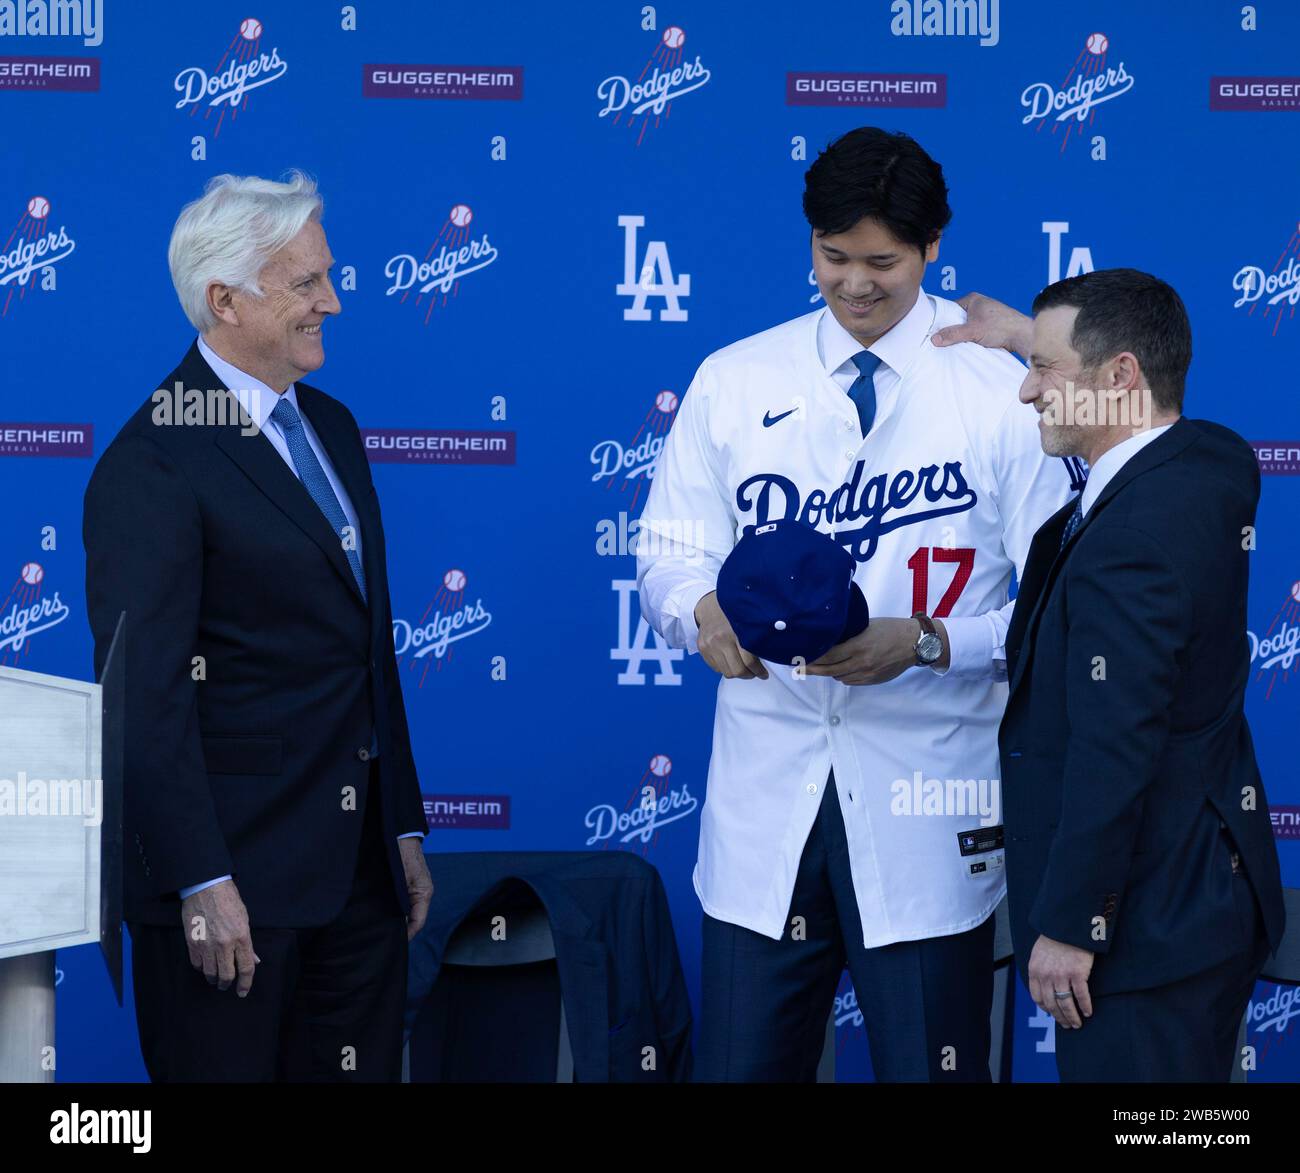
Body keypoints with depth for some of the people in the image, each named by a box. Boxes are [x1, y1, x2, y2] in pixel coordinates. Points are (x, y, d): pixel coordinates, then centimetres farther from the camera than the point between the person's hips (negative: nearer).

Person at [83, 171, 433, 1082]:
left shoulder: (331, 427, 14)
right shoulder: (152, 465, -13)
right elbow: (144, 693, -17)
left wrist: (405, 827, 17)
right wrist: (202, 884, -20)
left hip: (357, 869, 8)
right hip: (238, 872, -8)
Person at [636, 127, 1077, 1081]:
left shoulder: (1004, 391, -2)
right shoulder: (733, 382, 7)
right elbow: (668, 560, 8)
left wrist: (925, 643, -20)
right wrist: (705, 610, -15)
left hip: (927, 800, -2)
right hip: (767, 788, 2)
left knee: (931, 1063, 6)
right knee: (740, 1062, 5)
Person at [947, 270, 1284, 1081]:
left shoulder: (1130, 541, -26)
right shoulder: (1219, 464, 2)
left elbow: (1112, 756, -26)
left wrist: (1068, 926, -19)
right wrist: (1039, 338, 27)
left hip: (1146, 917, -10)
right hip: (1213, 884, 10)